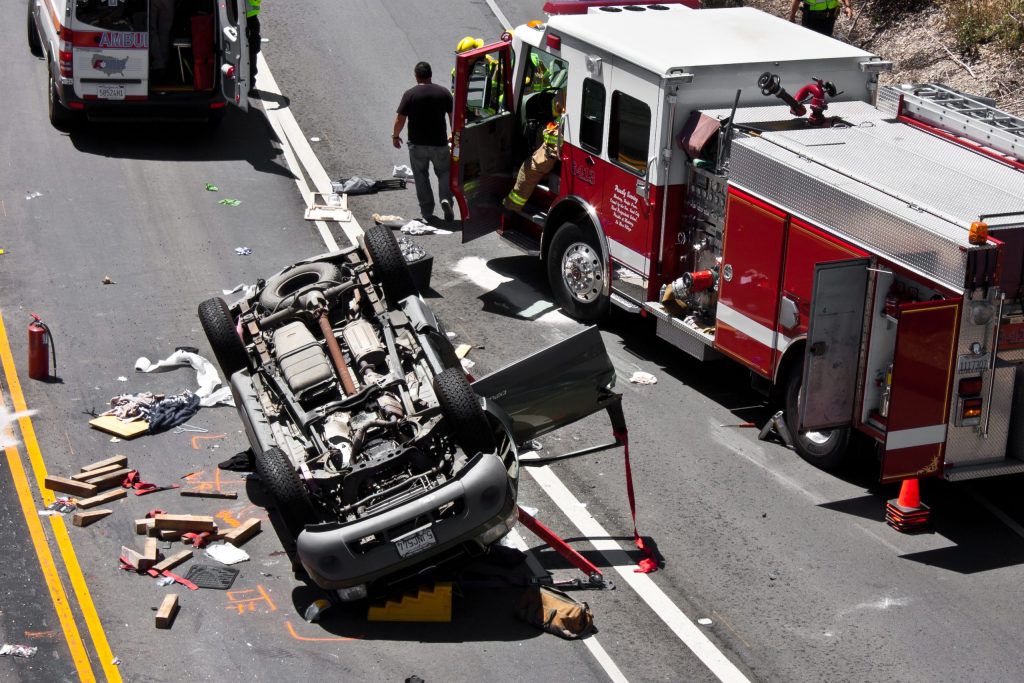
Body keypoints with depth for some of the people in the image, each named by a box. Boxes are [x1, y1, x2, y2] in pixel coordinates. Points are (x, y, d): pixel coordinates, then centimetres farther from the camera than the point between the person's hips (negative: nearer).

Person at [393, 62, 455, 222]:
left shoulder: (410, 94, -9)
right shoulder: (443, 92, -3)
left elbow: (400, 120, -8)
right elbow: (453, 116, 2)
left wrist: (395, 136, 9)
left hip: (417, 144, -1)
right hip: (439, 143, 1)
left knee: (421, 177, 12)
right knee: (443, 173, 17)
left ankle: (427, 212, 12)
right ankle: (446, 199, -8)